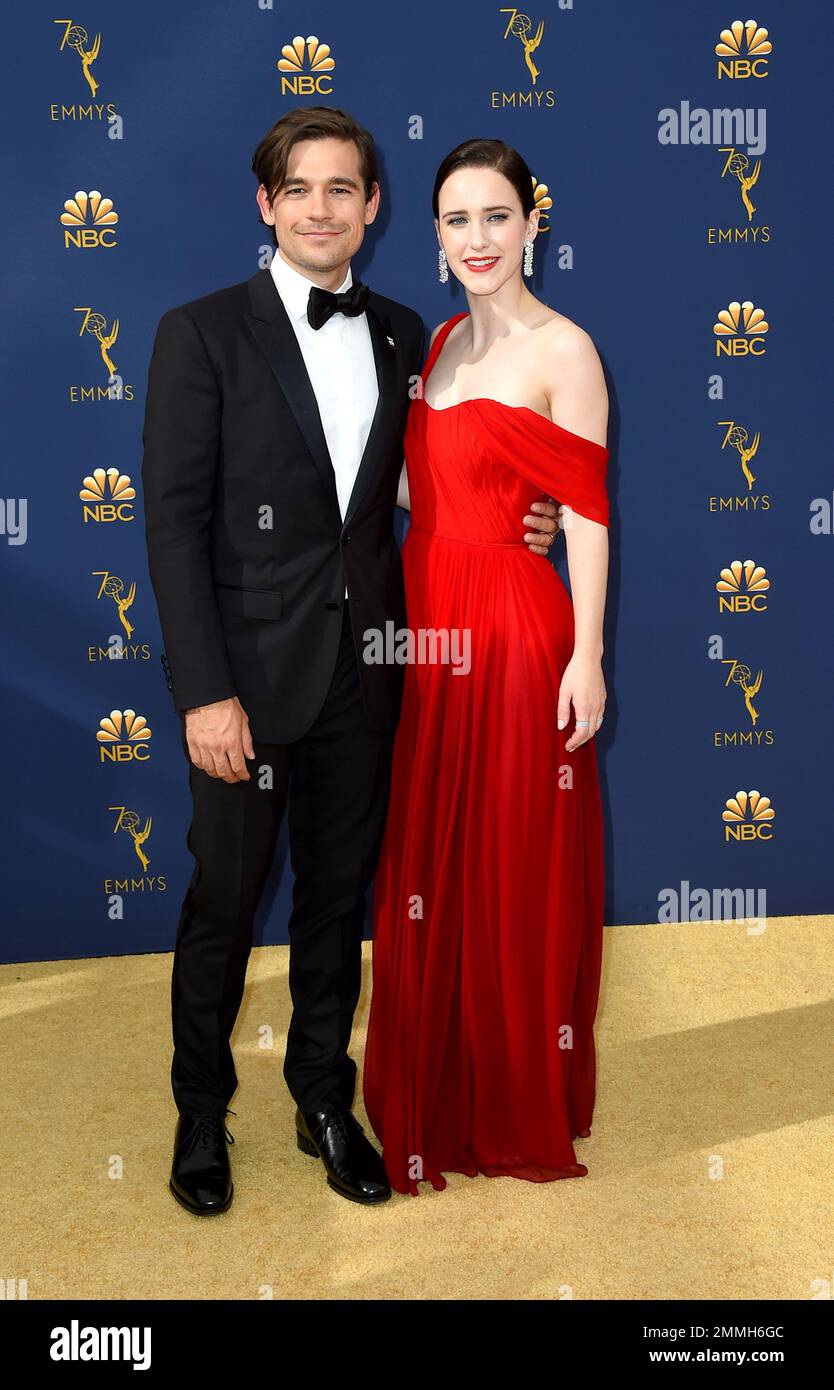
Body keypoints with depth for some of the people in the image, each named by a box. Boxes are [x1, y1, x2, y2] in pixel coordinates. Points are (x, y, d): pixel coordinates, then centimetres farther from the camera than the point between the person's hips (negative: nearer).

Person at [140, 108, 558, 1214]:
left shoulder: (400, 333, 8)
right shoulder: (201, 334, -6)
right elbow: (175, 522, -10)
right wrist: (206, 690, -16)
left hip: (363, 668, 4)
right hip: (250, 669, -4)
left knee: (339, 896, 15)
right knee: (225, 902, 9)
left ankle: (325, 1100, 34)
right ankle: (201, 1113, 31)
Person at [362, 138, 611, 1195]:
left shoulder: (562, 350, -7)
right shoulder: (441, 340, 13)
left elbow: (586, 514, -11)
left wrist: (587, 655, -15)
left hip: (514, 628, -7)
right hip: (426, 621, 7)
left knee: (514, 871, 4)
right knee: (428, 865, 13)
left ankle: (523, 1108, 25)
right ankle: (438, 1096, 32)